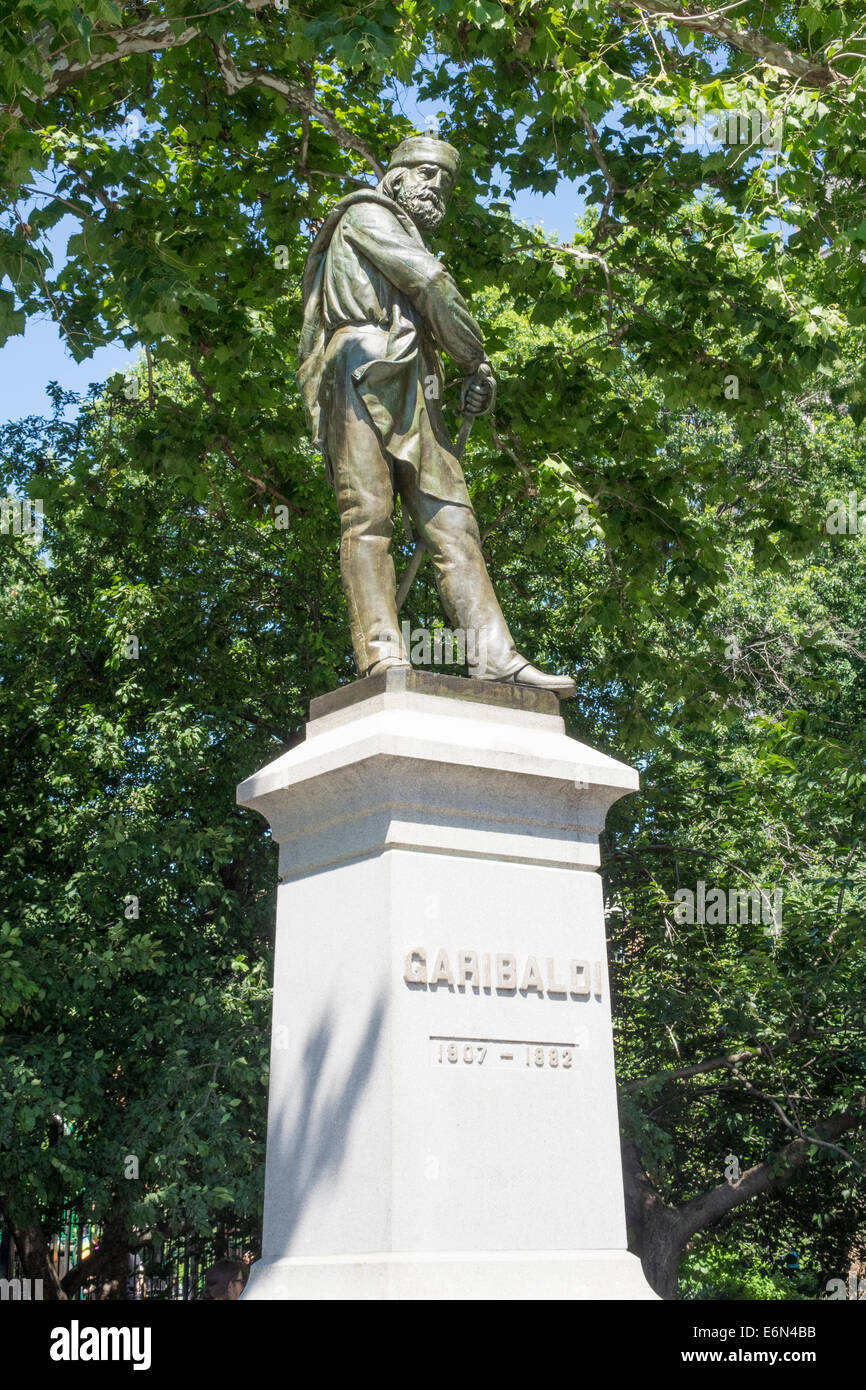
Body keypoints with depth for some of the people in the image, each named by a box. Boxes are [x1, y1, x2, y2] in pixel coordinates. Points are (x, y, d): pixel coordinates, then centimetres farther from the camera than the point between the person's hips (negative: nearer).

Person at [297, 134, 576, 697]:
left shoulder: (409, 246, 40)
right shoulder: (366, 214, 15)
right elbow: (433, 283, 1)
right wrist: (478, 361, 3)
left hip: (410, 394, 8)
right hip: (364, 370, -8)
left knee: (451, 518, -9)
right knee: (369, 514, -19)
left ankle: (495, 655, -21)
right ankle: (384, 660, -31)